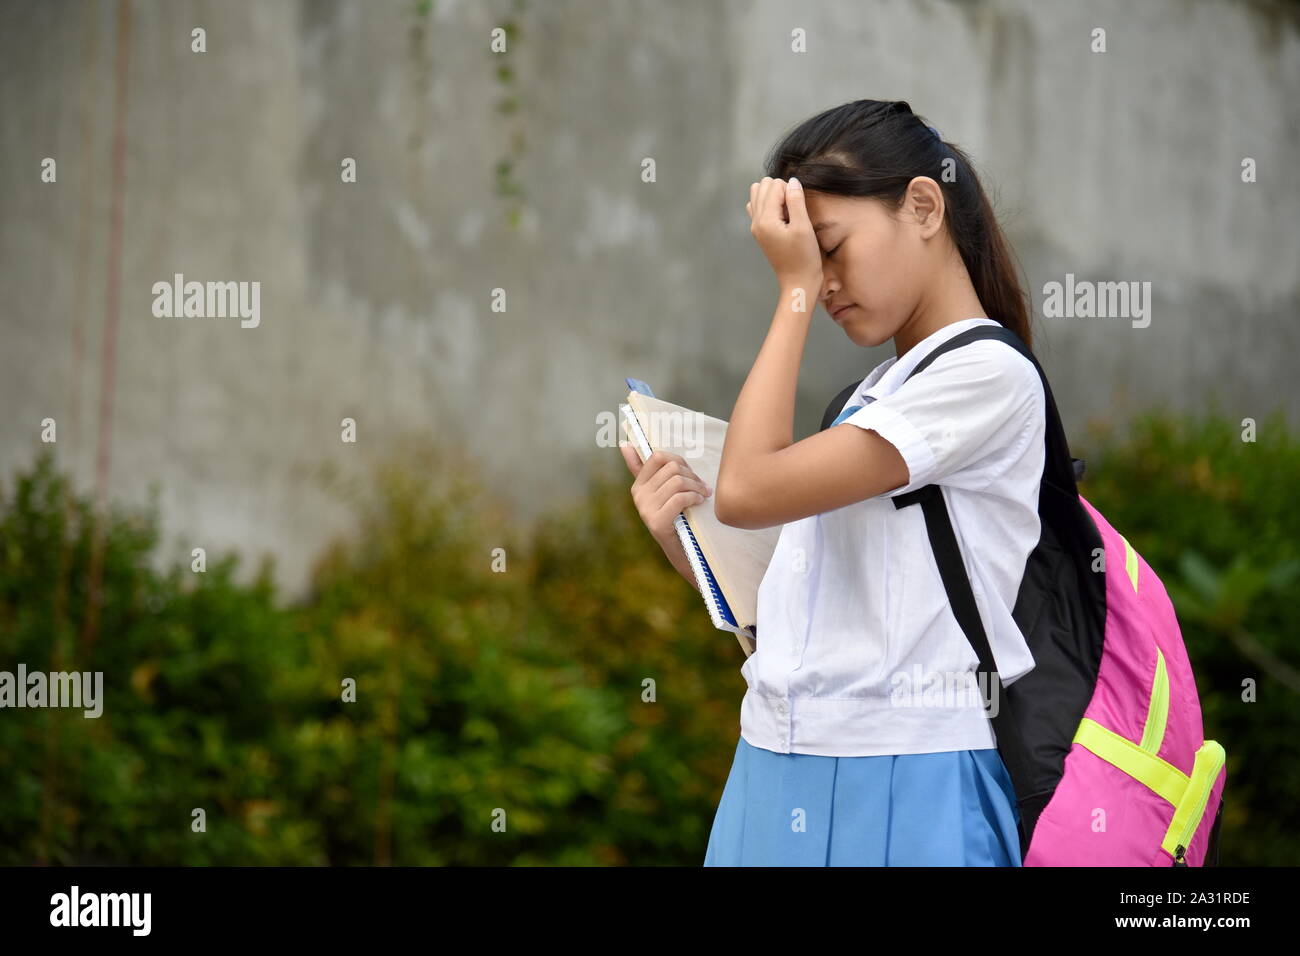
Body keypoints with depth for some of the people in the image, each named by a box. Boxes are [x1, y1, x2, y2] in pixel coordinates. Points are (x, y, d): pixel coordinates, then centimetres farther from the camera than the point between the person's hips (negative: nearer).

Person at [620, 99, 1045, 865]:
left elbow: (748, 491, -16)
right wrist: (682, 541, 1)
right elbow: (802, 618, 13)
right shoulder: (872, 400, 17)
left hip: (900, 783, -8)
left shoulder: (988, 374, -10)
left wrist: (796, 294, -9)